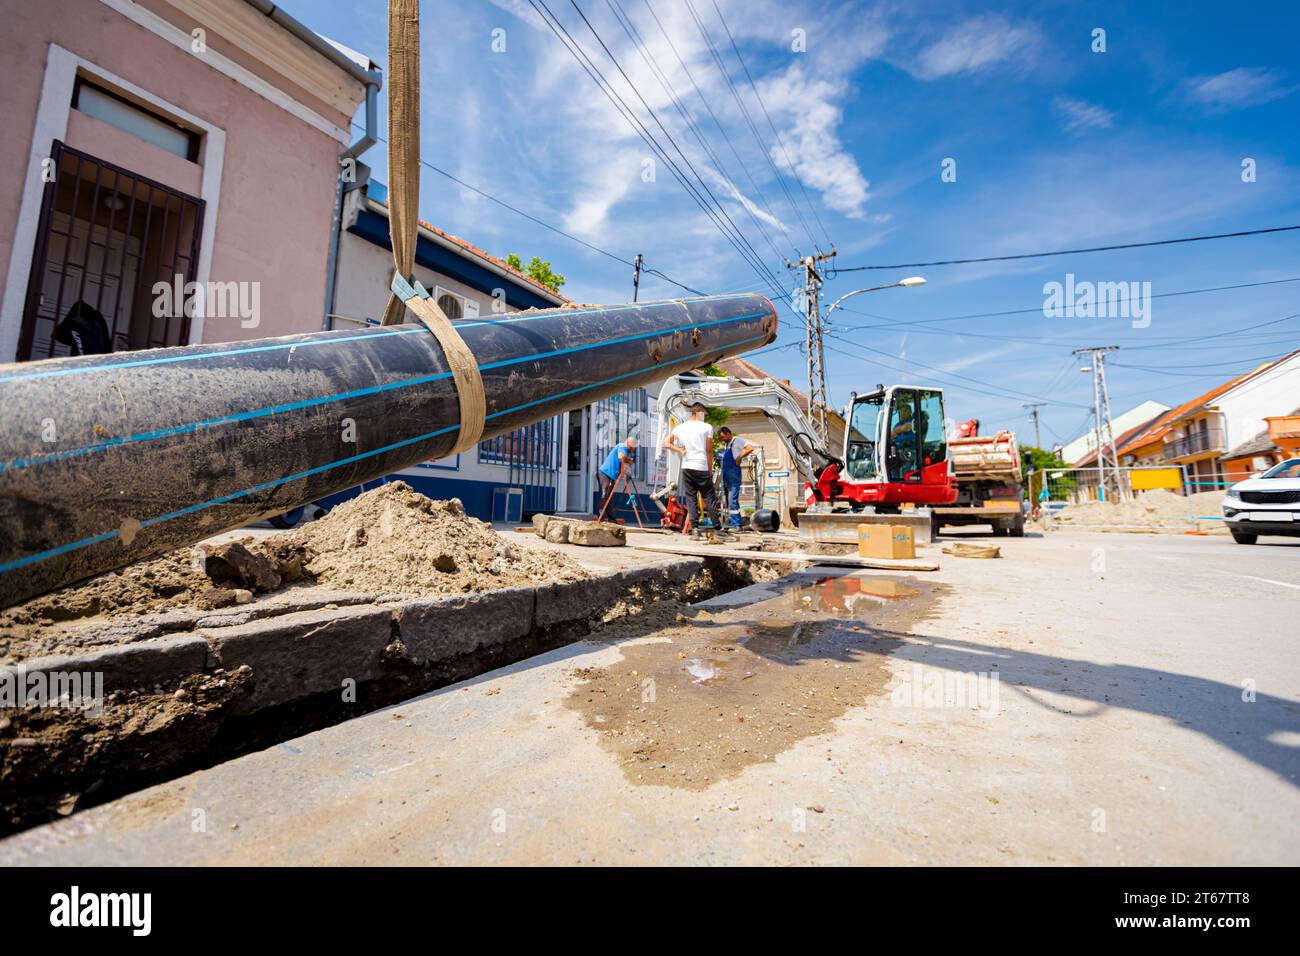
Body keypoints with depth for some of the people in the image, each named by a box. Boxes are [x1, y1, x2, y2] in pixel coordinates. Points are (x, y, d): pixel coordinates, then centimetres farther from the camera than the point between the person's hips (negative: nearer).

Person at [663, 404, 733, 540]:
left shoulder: (680, 427, 10)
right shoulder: (707, 427, 0)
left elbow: (666, 443, 6)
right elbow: (709, 451, 1)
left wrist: (679, 450, 5)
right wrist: (710, 469, 9)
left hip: (686, 467, 4)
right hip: (702, 468, -3)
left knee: (691, 498, 6)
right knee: (709, 498, 0)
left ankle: (694, 528, 0)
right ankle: (719, 530, 2)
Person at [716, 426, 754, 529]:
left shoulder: (737, 440, -5)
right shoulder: (726, 444, 21)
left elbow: (750, 448, -19)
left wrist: (739, 457, -15)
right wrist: (723, 449, 17)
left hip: (734, 474, -10)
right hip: (725, 474, 10)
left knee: (733, 500, -12)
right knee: (728, 500, 12)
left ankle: (736, 525, -11)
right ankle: (730, 522, 19)